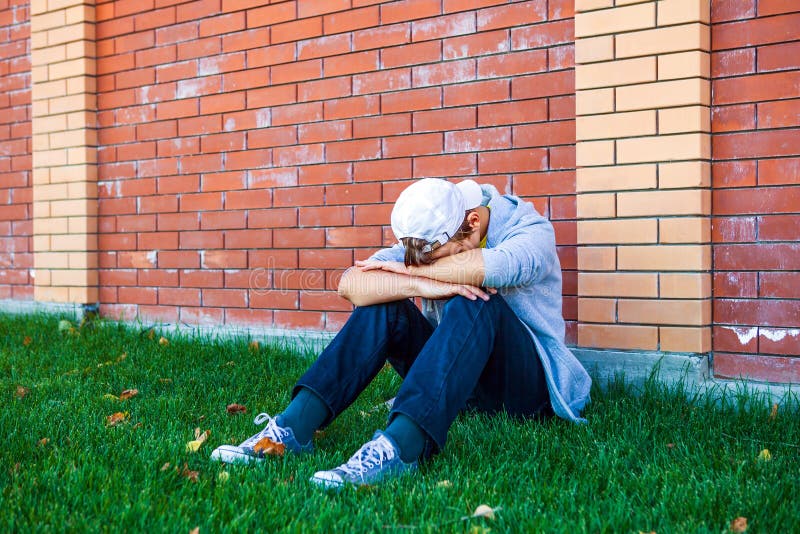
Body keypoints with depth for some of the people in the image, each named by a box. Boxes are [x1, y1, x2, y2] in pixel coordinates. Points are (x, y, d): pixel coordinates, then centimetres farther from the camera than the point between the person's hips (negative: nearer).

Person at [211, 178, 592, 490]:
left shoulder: (531, 229, -11)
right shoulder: (428, 238, -1)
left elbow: (489, 268, -37)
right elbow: (350, 284, -16)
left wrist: (408, 270, -22)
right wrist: (418, 285, -34)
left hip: (527, 383, -4)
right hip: (457, 381, 4)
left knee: (476, 302, -33)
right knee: (381, 304, -18)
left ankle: (399, 446, -49)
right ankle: (294, 426, -27)